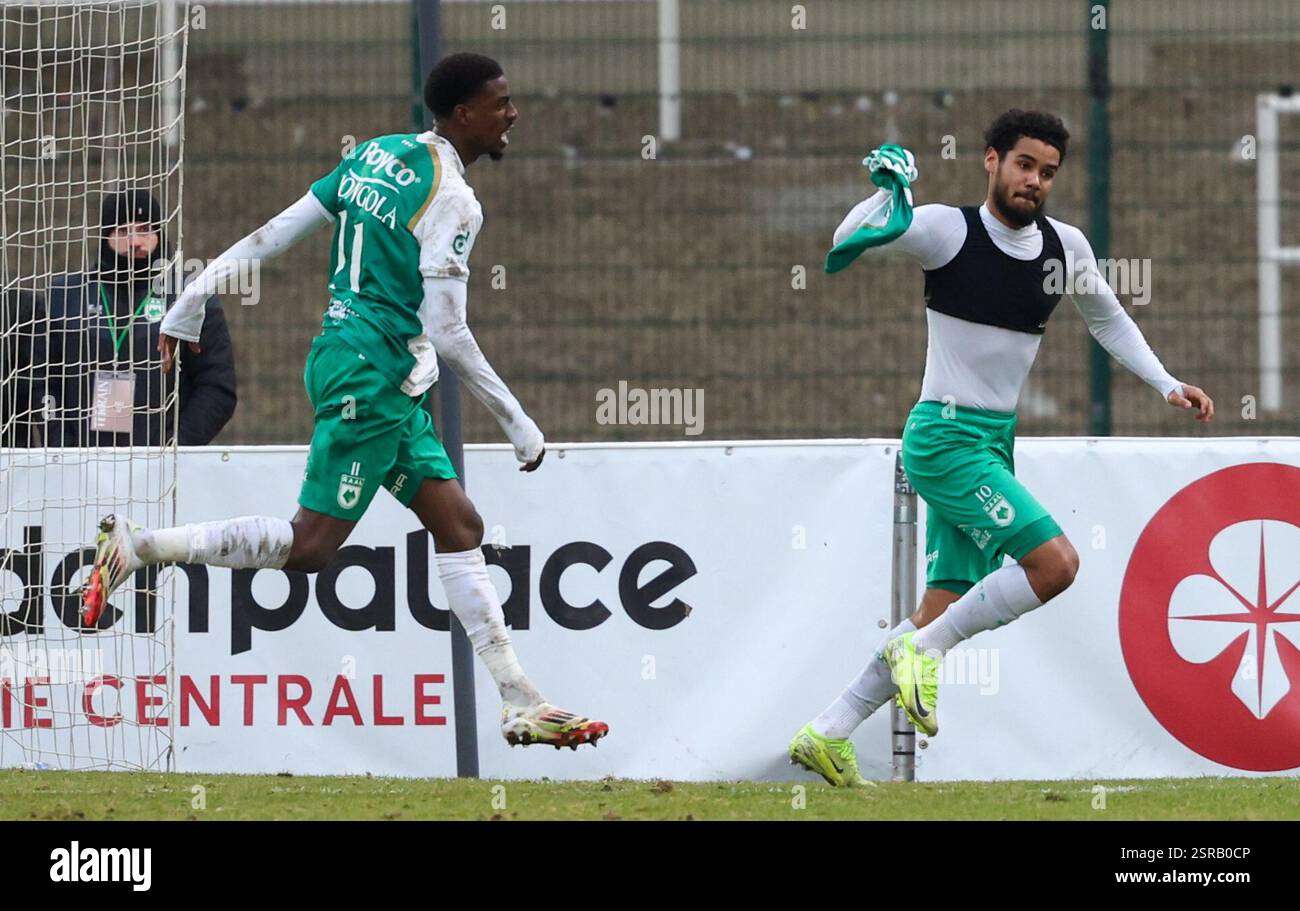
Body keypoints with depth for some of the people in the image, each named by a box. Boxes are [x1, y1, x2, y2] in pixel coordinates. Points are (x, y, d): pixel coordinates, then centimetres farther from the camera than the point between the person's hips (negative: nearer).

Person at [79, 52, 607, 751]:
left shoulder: (377, 155, 11)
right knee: (309, 548, -9)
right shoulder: (450, 199, -14)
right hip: (372, 372, -10)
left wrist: (187, 309, 16)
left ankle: (518, 702, 6)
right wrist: (517, 423, -8)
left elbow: (272, 235, 11)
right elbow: (448, 335, -17)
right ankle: (137, 546, -7)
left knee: (457, 524, 8)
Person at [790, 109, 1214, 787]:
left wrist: (1167, 385, 15)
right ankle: (921, 651, -7)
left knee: (942, 613, 3)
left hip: (996, 443, 7)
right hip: (944, 436, -7)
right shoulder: (947, 229, -11)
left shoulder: (1066, 247, 7)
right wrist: (889, 197, -38)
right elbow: (847, 246, -21)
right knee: (1055, 561, -21)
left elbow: (1108, 319, 24)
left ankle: (828, 734, 11)